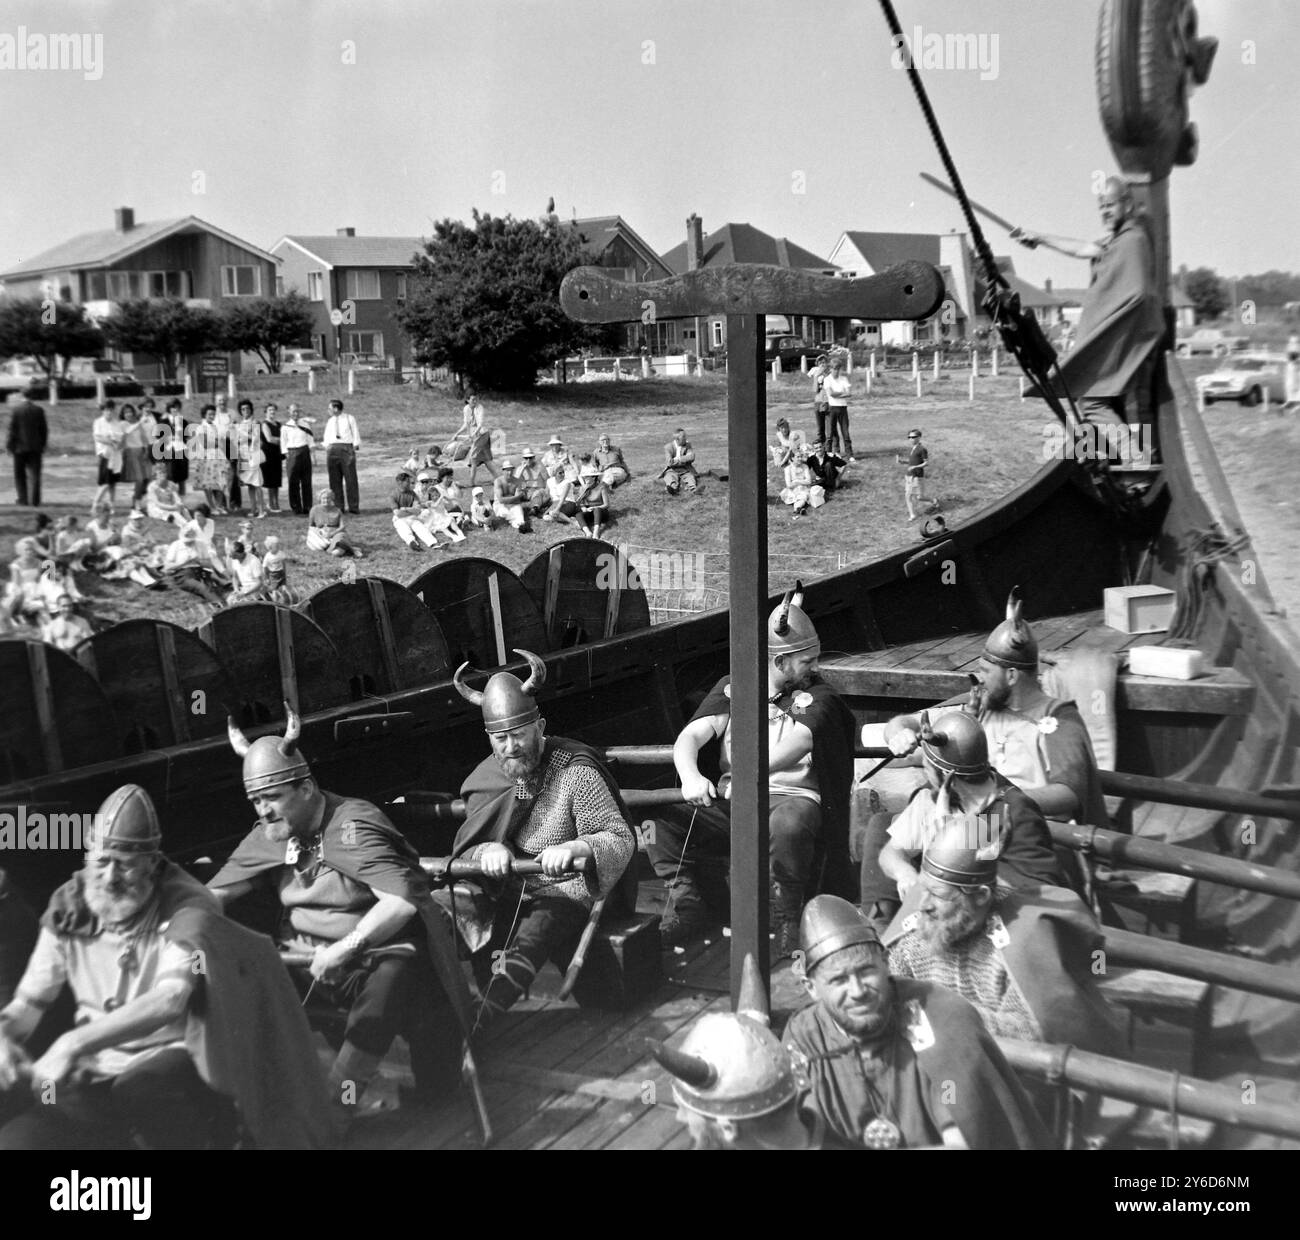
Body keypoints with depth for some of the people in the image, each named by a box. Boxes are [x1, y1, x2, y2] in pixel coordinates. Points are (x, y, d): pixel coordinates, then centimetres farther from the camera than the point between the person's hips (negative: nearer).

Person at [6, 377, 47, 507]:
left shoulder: (15, 410, -8)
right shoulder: (39, 410, -1)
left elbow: (11, 429, -8)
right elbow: (44, 430, 3)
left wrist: (9, 446, -1)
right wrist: (43, 445, 12)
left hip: (20, 447, -1)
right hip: (35, 447, 1)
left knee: (20, 475, 11)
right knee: (34, 474, 3)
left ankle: (22, 499, 9)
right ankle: (34, 500, -2)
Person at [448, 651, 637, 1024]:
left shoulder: (576, 772, -7)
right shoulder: (488, 776, 8)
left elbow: (622, 840, -9)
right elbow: (466, 847, 9)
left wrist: (575, 846, -30)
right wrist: (488, 850, -16)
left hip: (563, 893, -5)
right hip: (504, 896, 6)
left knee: (523, 947, -32)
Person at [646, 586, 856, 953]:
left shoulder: (816, 697, 0)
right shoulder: (731, 688, 9)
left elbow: (793, 747, -18)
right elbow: (690, 736, -3)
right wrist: (690, 775, -25)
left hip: (790, 795, -3)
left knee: (788, 826, -39)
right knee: (660, 816, -19)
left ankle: (784, 920, -17)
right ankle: (686, 904, -4)